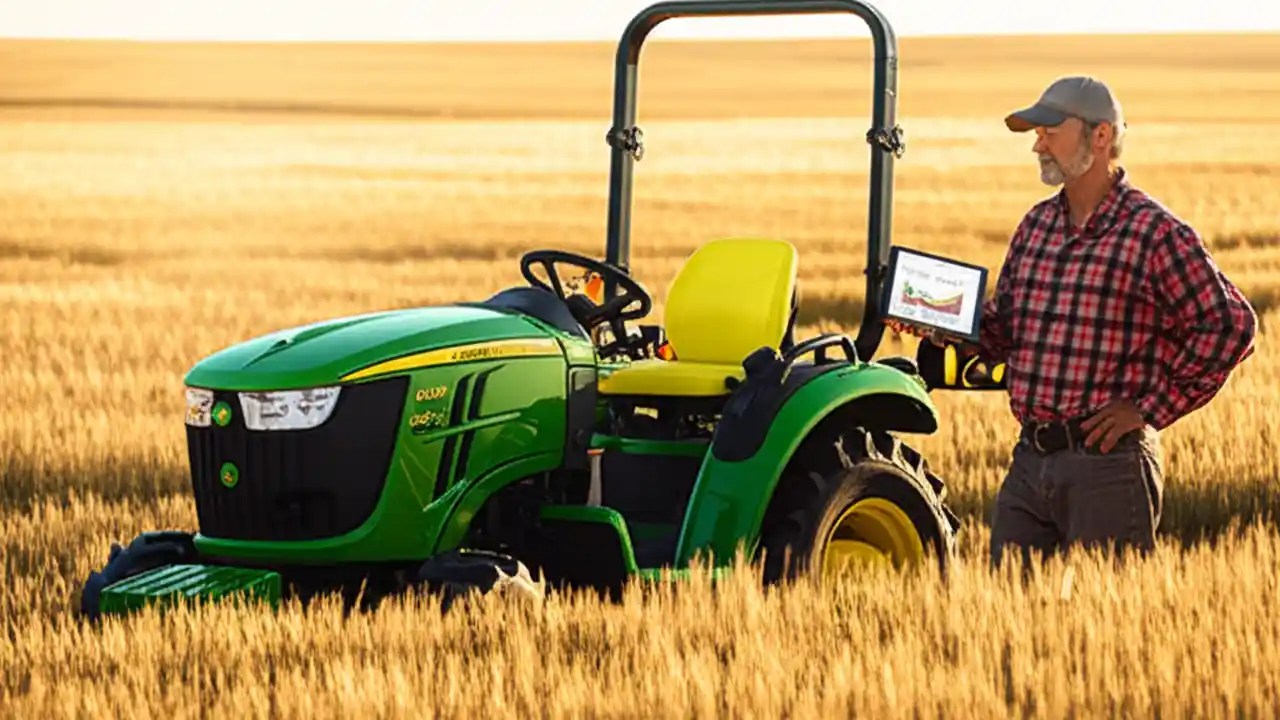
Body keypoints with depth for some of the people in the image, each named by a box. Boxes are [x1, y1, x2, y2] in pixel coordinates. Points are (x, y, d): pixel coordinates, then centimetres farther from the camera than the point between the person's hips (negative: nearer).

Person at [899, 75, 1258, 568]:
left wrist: (1148, 409, -11)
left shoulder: (1154, 232, -8)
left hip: (1108, 459, -7)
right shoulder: (1036, 225, 14)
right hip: (1030, 458, 7)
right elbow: (1002, 332, 20)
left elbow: (1230, 325, -12)